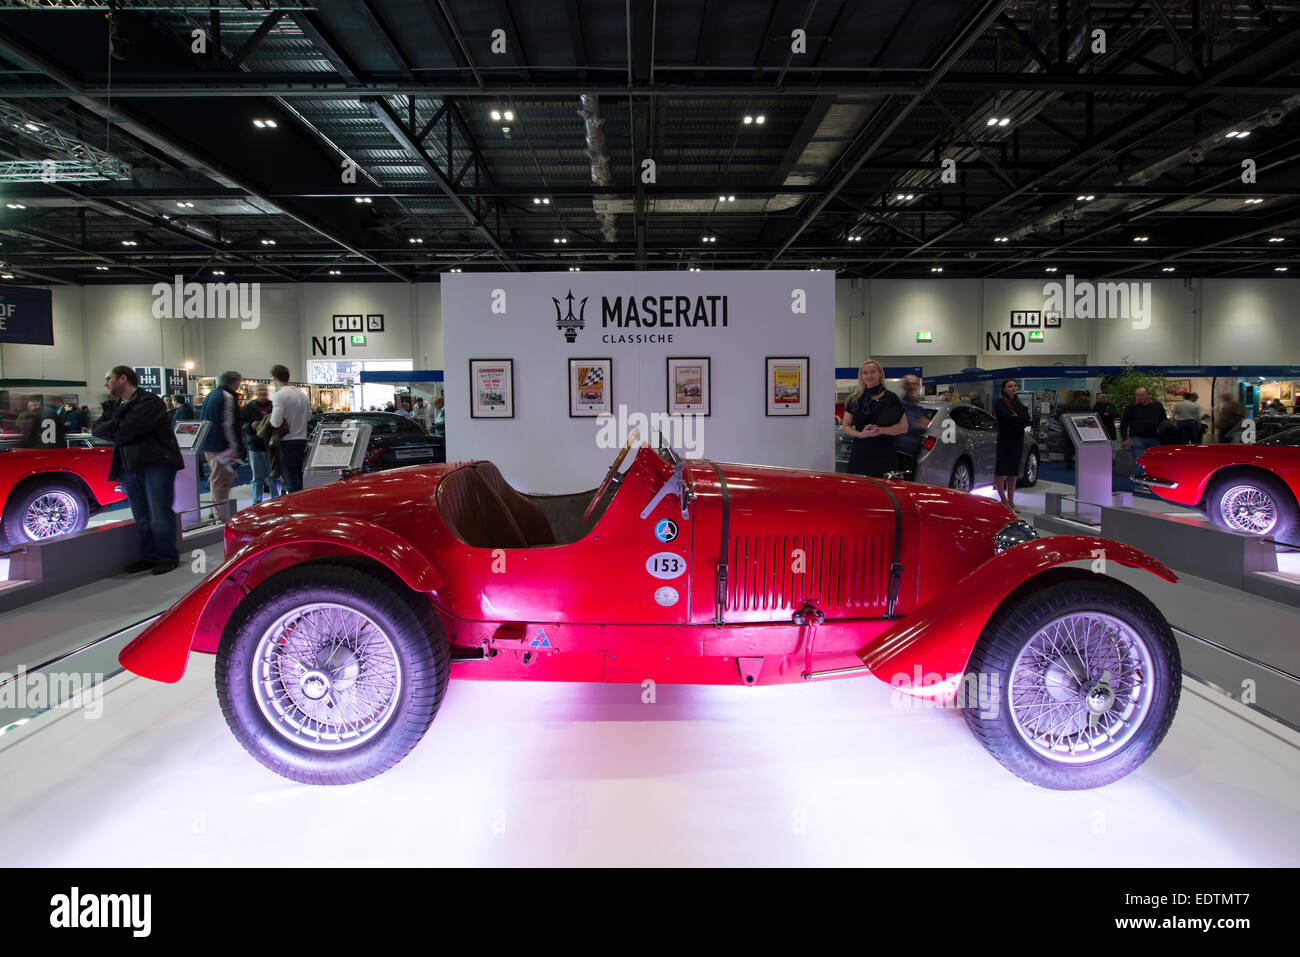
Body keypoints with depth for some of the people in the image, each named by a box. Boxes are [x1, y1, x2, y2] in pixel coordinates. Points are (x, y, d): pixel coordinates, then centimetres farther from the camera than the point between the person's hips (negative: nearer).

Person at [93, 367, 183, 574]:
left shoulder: (149, 402, -9)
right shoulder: (118, 406, 21)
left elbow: (125, 431, -18)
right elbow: (98, 430, 16)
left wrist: (108, 429, 1)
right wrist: (113, 428, -4)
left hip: (156, 463, -8)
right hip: (130, 467, 8)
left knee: (159, 515, -6)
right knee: (141, 518, 9)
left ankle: (168, 556, 3)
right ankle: (149, 556, 17)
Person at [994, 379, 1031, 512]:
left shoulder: (1019, 403, 16)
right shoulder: (1000, 403, -5)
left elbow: (1027, 419, 5)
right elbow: (1007, 418, -19)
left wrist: (1017, 418, -14)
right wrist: (1022, 419, -10)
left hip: (1018, 441, 6)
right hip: (1004, 440, -6)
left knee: (1013, 472, 8)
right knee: (1001, 471, -5)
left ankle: (1011, 502, 13)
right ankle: (1004, 501, 1)